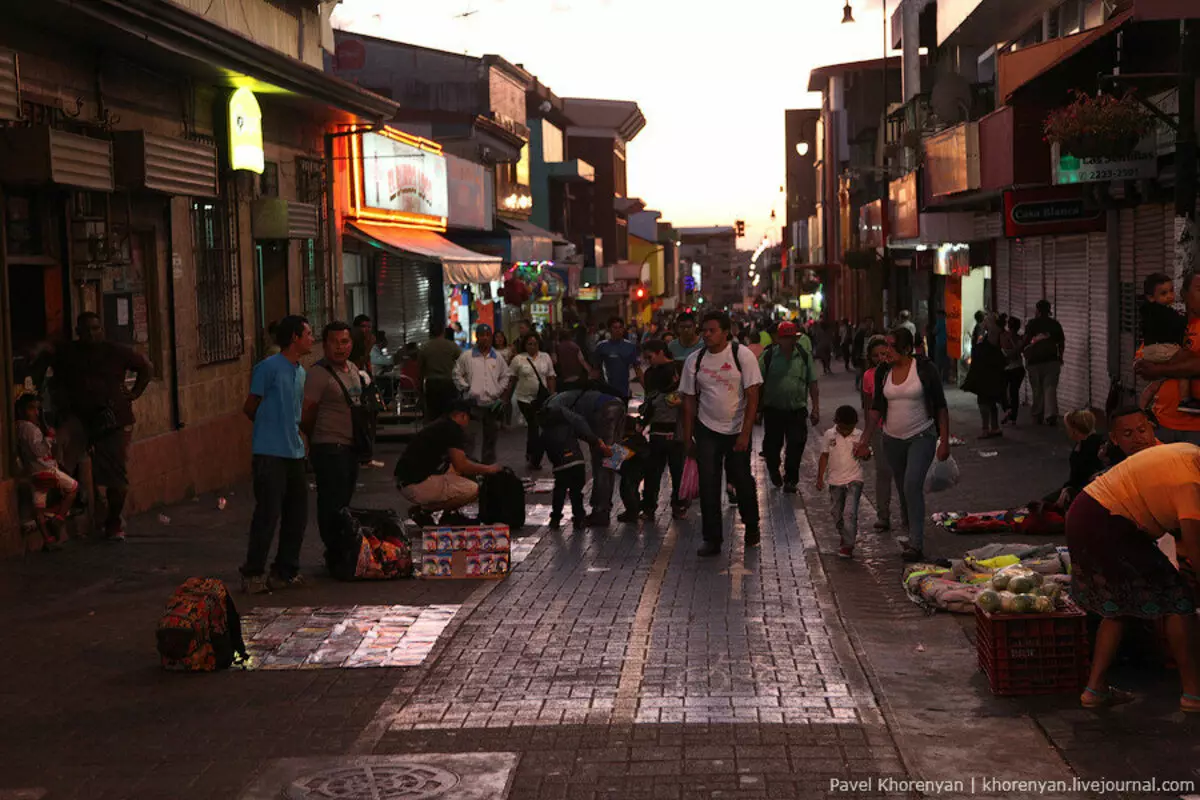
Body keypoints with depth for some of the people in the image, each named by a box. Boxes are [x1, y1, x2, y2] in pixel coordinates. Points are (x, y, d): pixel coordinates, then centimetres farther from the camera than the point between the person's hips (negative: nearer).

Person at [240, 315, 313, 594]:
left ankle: (286, 571, 21)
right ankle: (253, 575, 2)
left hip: (294, 453, 8)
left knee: (297, 514, 10)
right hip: (270, 455, -8)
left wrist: (297, 435, 11)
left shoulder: (300, 372, 16)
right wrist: (270, 430, 9)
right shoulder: (269, 367, -10)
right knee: (268, 514, -7)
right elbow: (250, 408, -4)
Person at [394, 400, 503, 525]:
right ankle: (423, 511, -6)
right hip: (416, 485, -10)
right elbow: (461, 466, -15)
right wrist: (487, 469, 1)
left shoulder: (441, 426, 19)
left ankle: (446, 515, 16)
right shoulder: (453, 429, -10)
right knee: (472, 490, -13)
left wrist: (483, 469, 30)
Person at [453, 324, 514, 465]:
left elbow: (506, 375, 18)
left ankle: (488, 464, 22)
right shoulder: (466, 356, 1)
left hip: (493, 404, 3)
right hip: (474, 404, -3)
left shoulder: (498, 358, 9)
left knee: (491, 437, 11)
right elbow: (457, 374, 8)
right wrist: (465, 388, -3)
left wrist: (500, 390, 7)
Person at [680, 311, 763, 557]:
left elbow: (752, 396, -11)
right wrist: (687, 435, 3)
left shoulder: (742, 356, -10)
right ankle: (712, 539, 4)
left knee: (742, 480, 6)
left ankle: (751, 527, 31)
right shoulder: (694, 360, -1)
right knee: (708, 485, -3)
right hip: (707, 430, 2)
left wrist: (745, 433, -16)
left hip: (738, 430, -2)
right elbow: (689, 399, 5)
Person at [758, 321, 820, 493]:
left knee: (796, 446, -5)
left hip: (797, 410, 1)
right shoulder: (767, 356, -2)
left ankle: (790, 479, 10)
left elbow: (812, 383, 8)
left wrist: (816, 408, 4)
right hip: (773, 409, -1)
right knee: (772, 444, 9)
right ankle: (773, 470, 38)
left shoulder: (804, 356, 4)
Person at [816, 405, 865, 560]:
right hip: (835, 481, 3)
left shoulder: (860, 436, -5)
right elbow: (824, 456, 5)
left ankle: (848, 545, -9)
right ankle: (844, 537, 33)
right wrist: (820, 478, 3)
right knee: (837, 513, 13)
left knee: (850, 513, -12)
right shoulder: (829, 435, -1)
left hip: (854, 480, -3)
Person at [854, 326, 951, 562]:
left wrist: (944, 441, -9)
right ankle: (913, 536, 28)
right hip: (893, 440, 5)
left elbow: (940, 406, -6)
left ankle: (916, 545, -17)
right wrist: (865, 441, 0)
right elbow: (877, 408, 6)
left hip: (922, 437, -5)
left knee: (912, 486, -19)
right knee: (904, 490, 12)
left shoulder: (925, 369, -10)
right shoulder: (883, 372, 2)